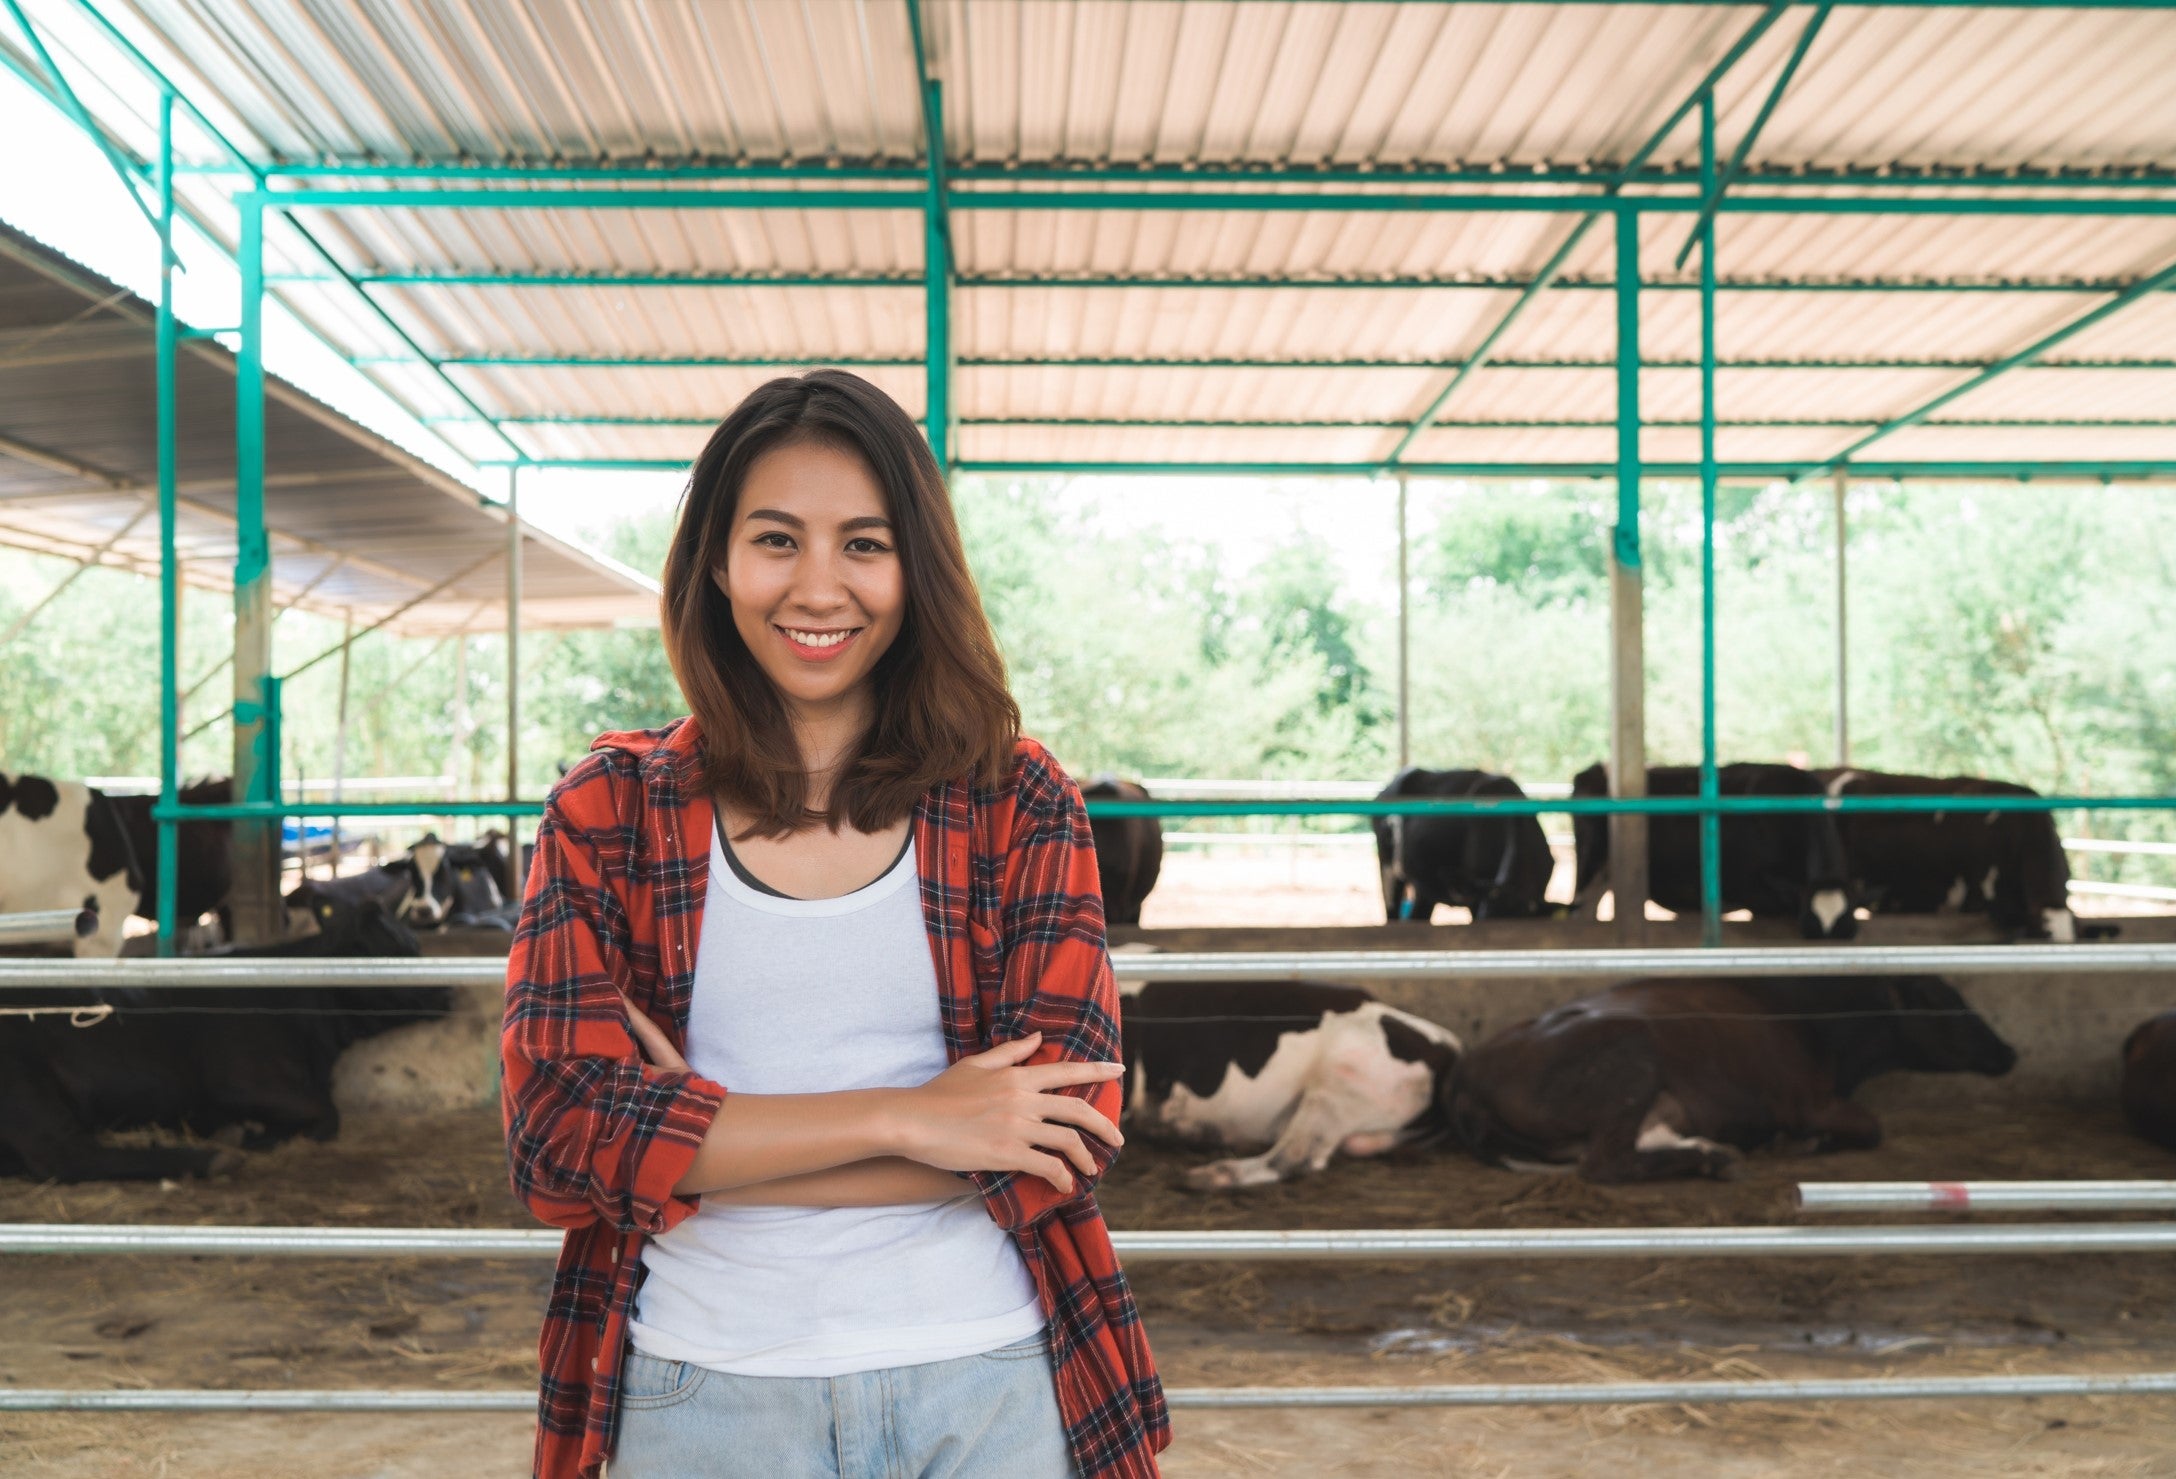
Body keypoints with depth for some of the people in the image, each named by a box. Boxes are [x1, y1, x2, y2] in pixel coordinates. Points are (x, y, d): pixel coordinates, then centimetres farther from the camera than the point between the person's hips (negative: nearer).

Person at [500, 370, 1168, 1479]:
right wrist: (903, 1118, -18)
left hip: (985, 1387, 0)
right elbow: (556, 1131, -11)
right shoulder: (608, 813, -1)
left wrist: (701, 1137, -13)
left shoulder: (1020, 804, -2)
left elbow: (1066, 1132, -11)